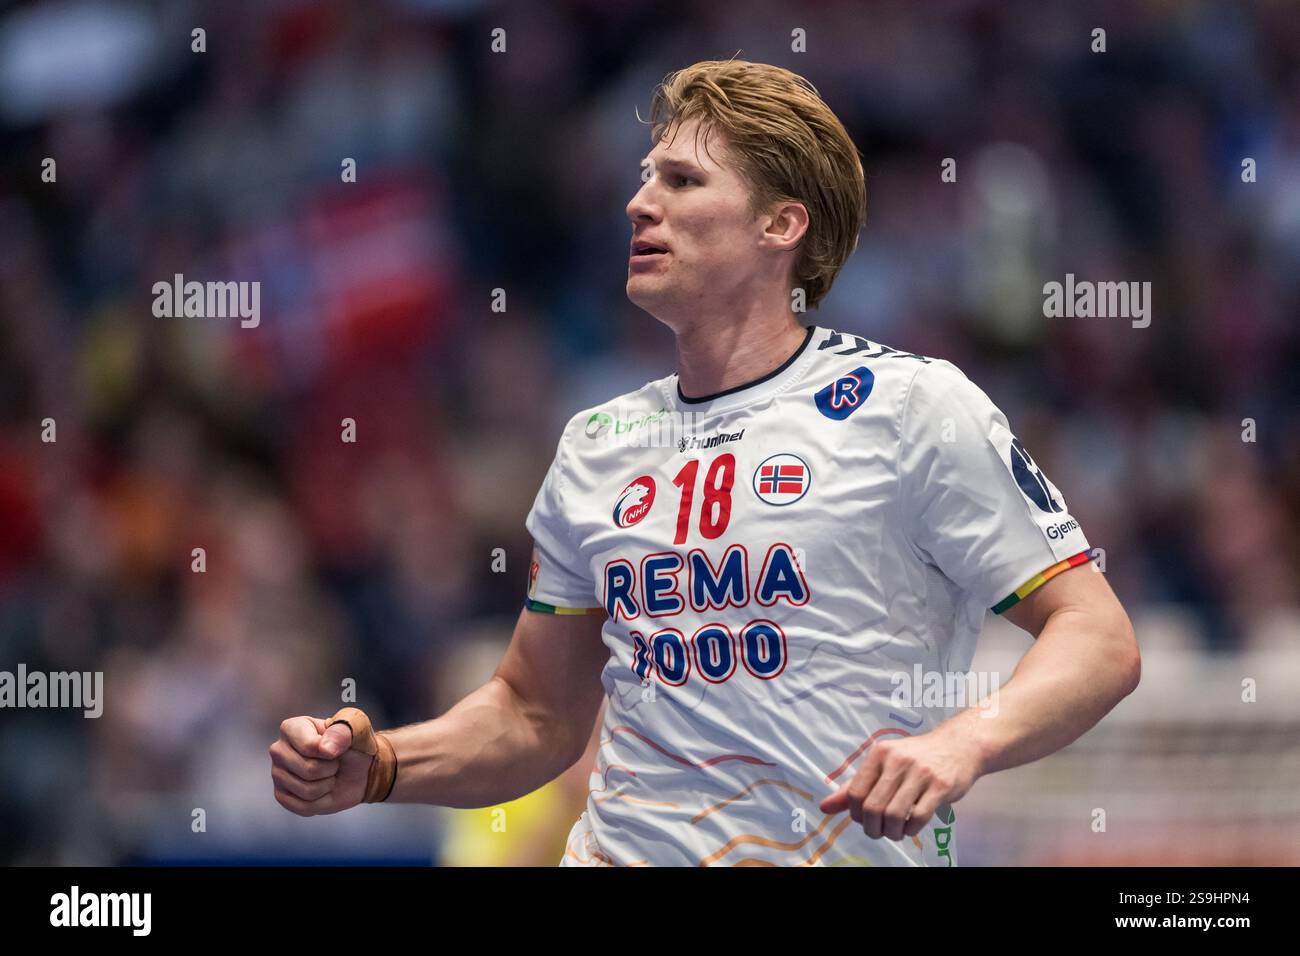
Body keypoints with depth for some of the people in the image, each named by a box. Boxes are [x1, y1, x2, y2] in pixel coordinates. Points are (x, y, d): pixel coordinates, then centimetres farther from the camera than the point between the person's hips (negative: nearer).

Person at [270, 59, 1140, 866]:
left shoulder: (909, 403, -1)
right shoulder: (596, 445, 16)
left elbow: (1099, 639, -4)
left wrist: (961, 743, -22)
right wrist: (376, 769, 6)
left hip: (849, 851, -2)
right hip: (625, 850, 2)